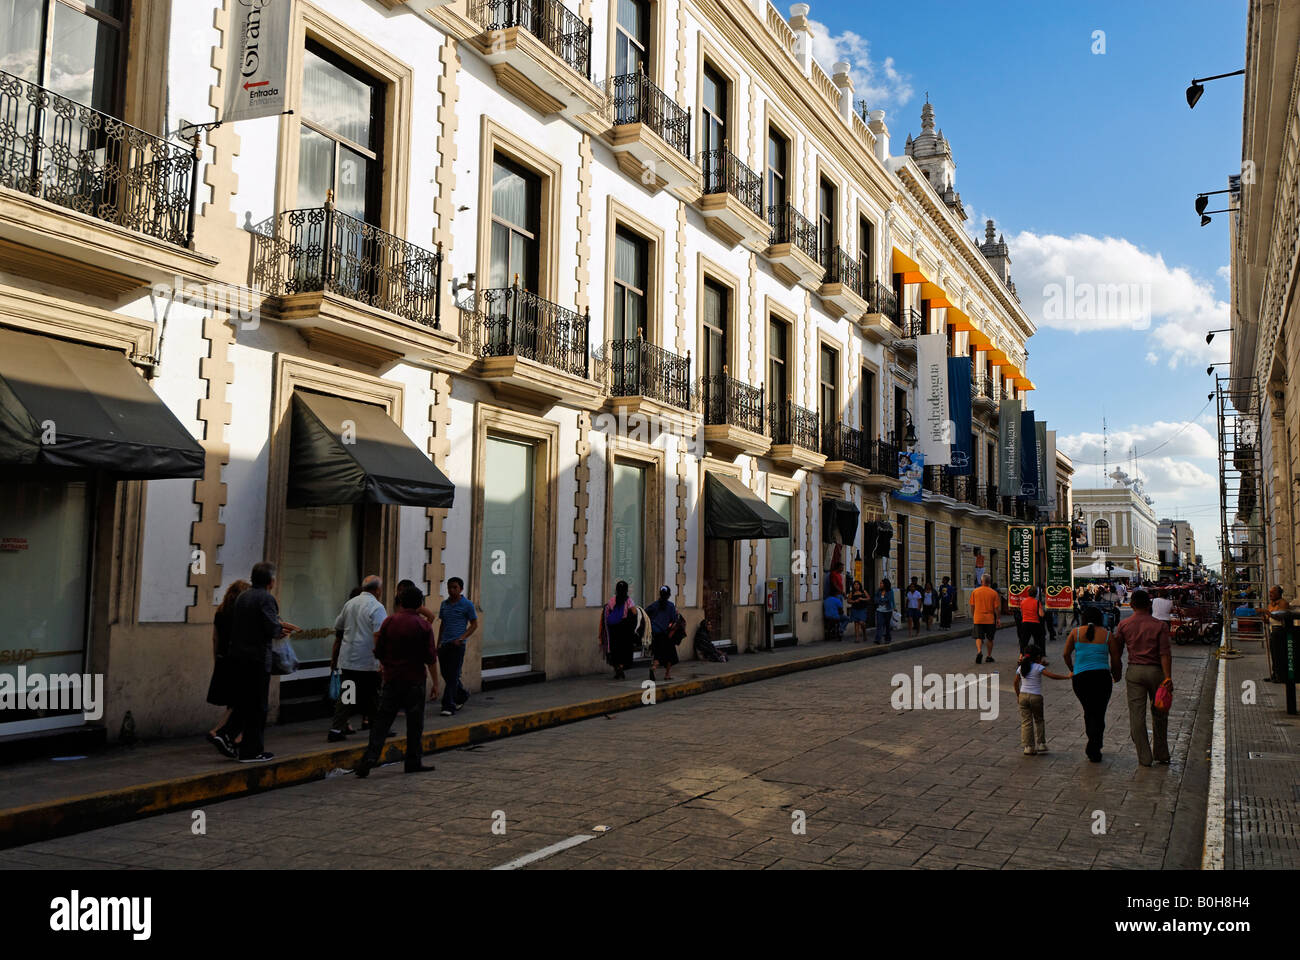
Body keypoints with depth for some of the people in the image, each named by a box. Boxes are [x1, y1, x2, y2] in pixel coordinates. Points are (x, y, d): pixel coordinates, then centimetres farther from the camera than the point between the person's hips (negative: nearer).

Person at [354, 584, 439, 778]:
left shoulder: (389, 622, 1)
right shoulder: (424, 625, -6)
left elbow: (378, 652, 5)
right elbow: (431, 658, -7)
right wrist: (435, 683, 0)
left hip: (391, 679, 2)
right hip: (415, 680, -2)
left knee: (382, 720, 5)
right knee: (414, 722, 8)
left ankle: (369, 758, -6)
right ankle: (414, 762, 14)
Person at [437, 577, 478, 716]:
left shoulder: (467, 604, -3)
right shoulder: (444, 604, 13)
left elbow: (474, 624, -2)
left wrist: (461, 638, -13)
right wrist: (438, 643, 17)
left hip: (457, 645, -6)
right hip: (444, 644, 6)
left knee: (453, 676, -7)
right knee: (446, 675, 11)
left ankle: (449, 706, -4)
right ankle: (462, 695, 33)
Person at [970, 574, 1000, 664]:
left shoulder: (975, 591, -1)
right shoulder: (994, 593, -4)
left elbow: (972, 606, 5)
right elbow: (997, 607, -5)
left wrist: (973, 616, 18)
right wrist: (998, 619, 4)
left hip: (978, 618, 0)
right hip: (990, 619, 0)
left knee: (979, 637, 2)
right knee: (989, 638, 13)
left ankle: (979, 651, -22)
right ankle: (989, 656, 20)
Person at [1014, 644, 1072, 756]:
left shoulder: (1021, 668, 8)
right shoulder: (1039, 668, -7)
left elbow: (1016, 683, 15)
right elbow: (1053, 676, -17)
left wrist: (1018, 695, 26)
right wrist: (1067, 676, -9)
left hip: (1023, 696, 3)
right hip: (1036, 697, -3)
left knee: (1026, 722, 5)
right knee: (1039, 720, 16)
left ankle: (1028, 747, 4)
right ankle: (1041, 744, 14)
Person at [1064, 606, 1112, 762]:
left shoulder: (1076, 632, 3)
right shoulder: (1107, 634, 1)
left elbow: (1066, 654, 3)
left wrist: (1072, 670, 19)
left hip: (1080, 678, 1)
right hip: (1102, 677, -1)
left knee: (1088, 712, 18)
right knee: (1099, 714, 7)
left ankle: (1093, 745, 19)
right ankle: (1094, 747, -5)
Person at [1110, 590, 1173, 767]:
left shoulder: (1123, 626, 1)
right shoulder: (1160, 625, -5)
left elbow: (1116, 654, 6)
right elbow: (1165, 654, -11)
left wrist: (1116, 673, 18)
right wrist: (1168, 677, -12)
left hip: (1134, 672, 1)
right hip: (1155, 671, -1)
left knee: (1137, 715, 4)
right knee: (1159, 714, 14)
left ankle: (1144, 757, 6)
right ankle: (1161, 754, 22)